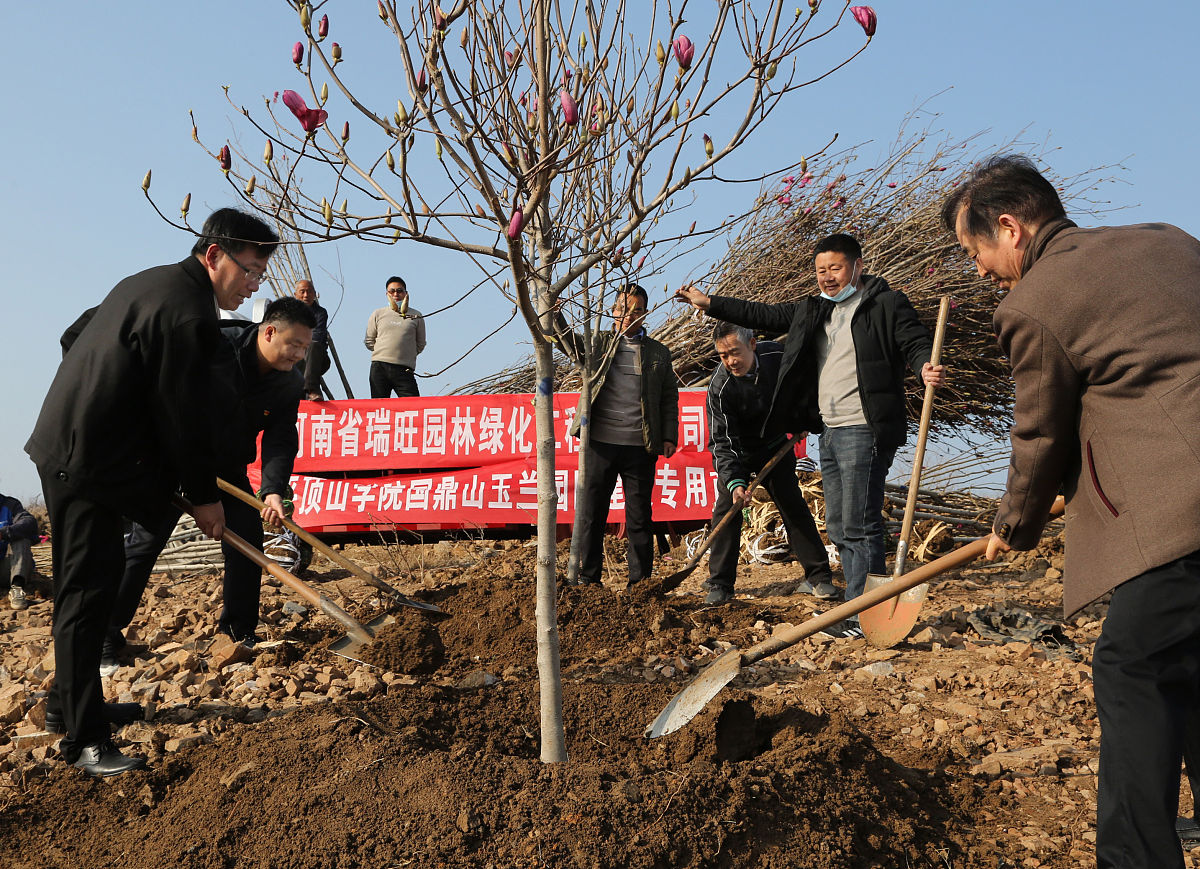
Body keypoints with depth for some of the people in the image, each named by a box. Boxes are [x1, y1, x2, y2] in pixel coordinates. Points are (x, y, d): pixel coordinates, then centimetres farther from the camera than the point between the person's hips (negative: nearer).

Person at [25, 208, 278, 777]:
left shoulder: (148, 283, 14)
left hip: (67, 449, 11)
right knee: (87, 593, -8)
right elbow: (181, 416, -19)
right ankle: (84, 740, -2)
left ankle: (69, 696, 34)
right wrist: (203, 496, -7)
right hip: (88, 465, -11)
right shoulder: (186, 313, -19)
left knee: (85, 585, 20)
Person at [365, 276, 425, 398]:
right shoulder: (378, 314, 13)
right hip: (379, 368, 1)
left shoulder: (416, 316, 10)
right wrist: (383, 352, 8)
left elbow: (420, 344, 16)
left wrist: (405, 355, 8)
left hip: (404, 369, -1)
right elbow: (369, 341, 18)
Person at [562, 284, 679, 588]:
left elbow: (670, 398, 12)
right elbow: (570, 341, -1)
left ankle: (641, 580, 17)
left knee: (639, 516, 6)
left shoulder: (659, 353, 12)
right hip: (600, 442, 0)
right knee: (590, 513, 4)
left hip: (640, 447, 0)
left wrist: (669, 437, 3)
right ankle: (589, 579, 17)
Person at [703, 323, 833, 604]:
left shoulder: (777, 355, -19)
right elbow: (722, 441, -31)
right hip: (737, 453, -2)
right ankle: (720, 584, -3)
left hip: (775, 445, 3)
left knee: (793, 505, 3)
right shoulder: (719, 387, -29)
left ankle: (819, 575, 12)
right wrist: (734, 482, -42)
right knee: (726, 508, -11)